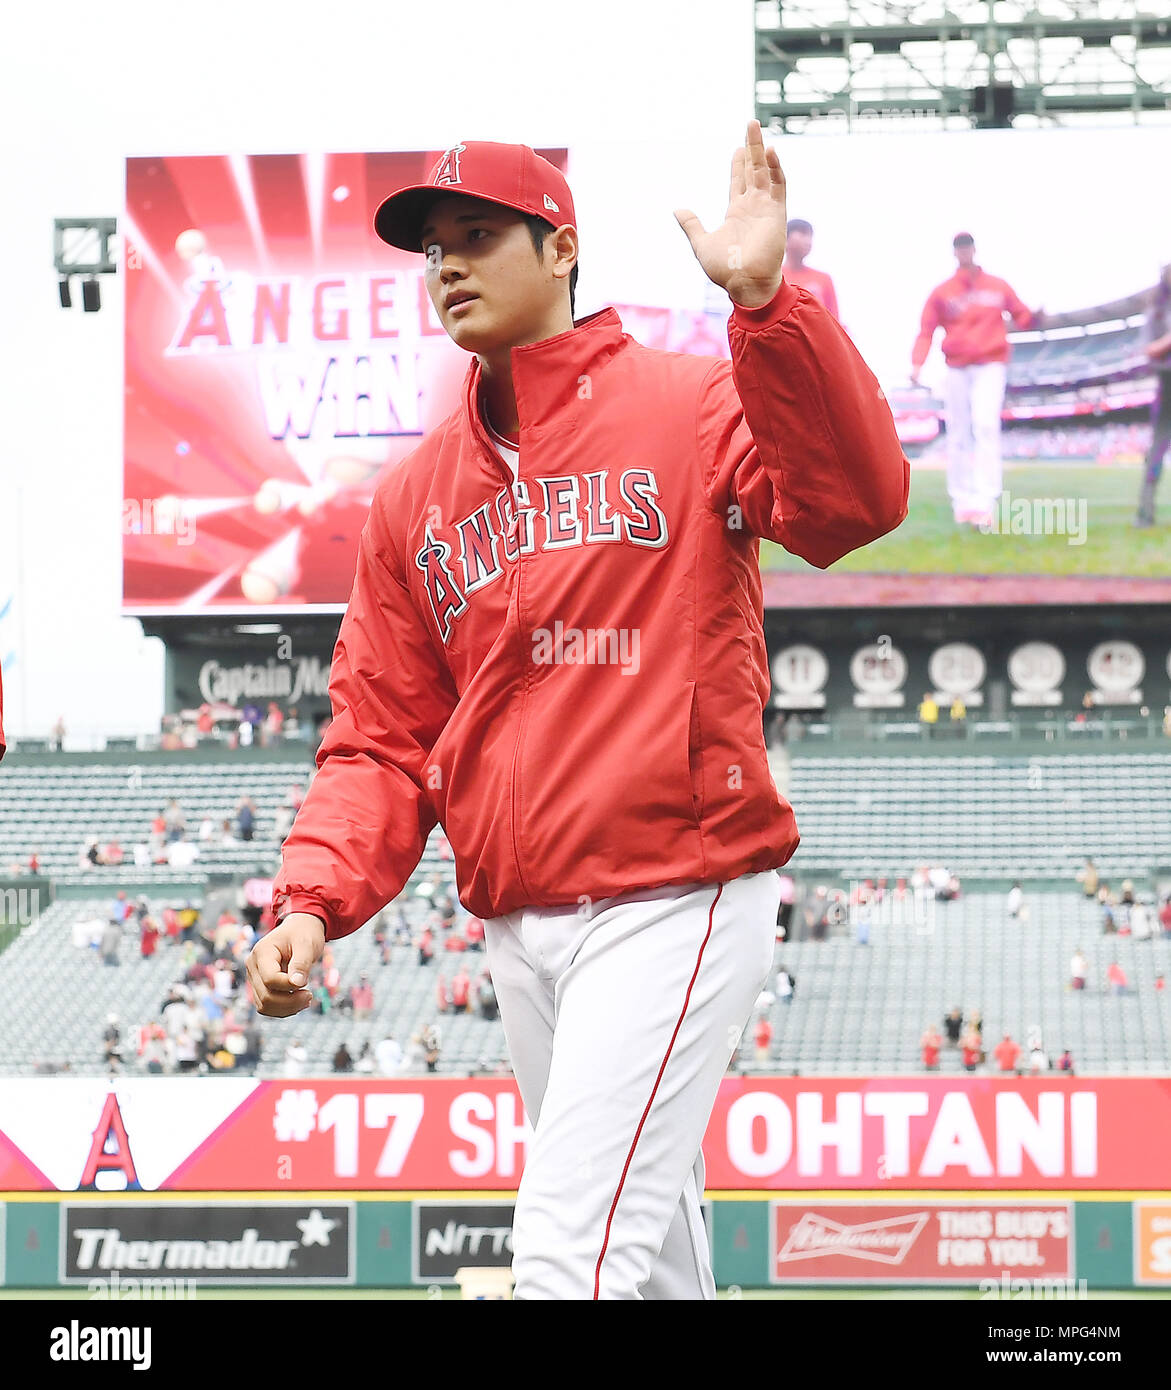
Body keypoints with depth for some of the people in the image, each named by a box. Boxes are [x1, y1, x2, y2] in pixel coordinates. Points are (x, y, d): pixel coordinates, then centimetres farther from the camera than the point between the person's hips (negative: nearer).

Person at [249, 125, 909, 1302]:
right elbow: (383, 738, 14)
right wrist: (313, 899, -3)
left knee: (578, 1253, -17)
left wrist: (762, 302, -36)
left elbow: (854, 500, -23)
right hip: (518, 927, 7)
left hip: (673, 897, -6)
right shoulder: (414, 496, 14)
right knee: (648, 1251, 14)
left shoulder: (688, 409, -4)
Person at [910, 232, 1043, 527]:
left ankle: (984, 502, -27)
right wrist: (917, 364, -14)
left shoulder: (998, 287, 10)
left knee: (985, 425, -18)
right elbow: (926, 331, 1)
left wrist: (1037, 318, -12)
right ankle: (961, 502, 9)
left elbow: (1022, 317, 12)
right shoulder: (942, 292, 7)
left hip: (990, 366, -1)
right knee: (959, 436, 2)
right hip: (957, 369, 2)